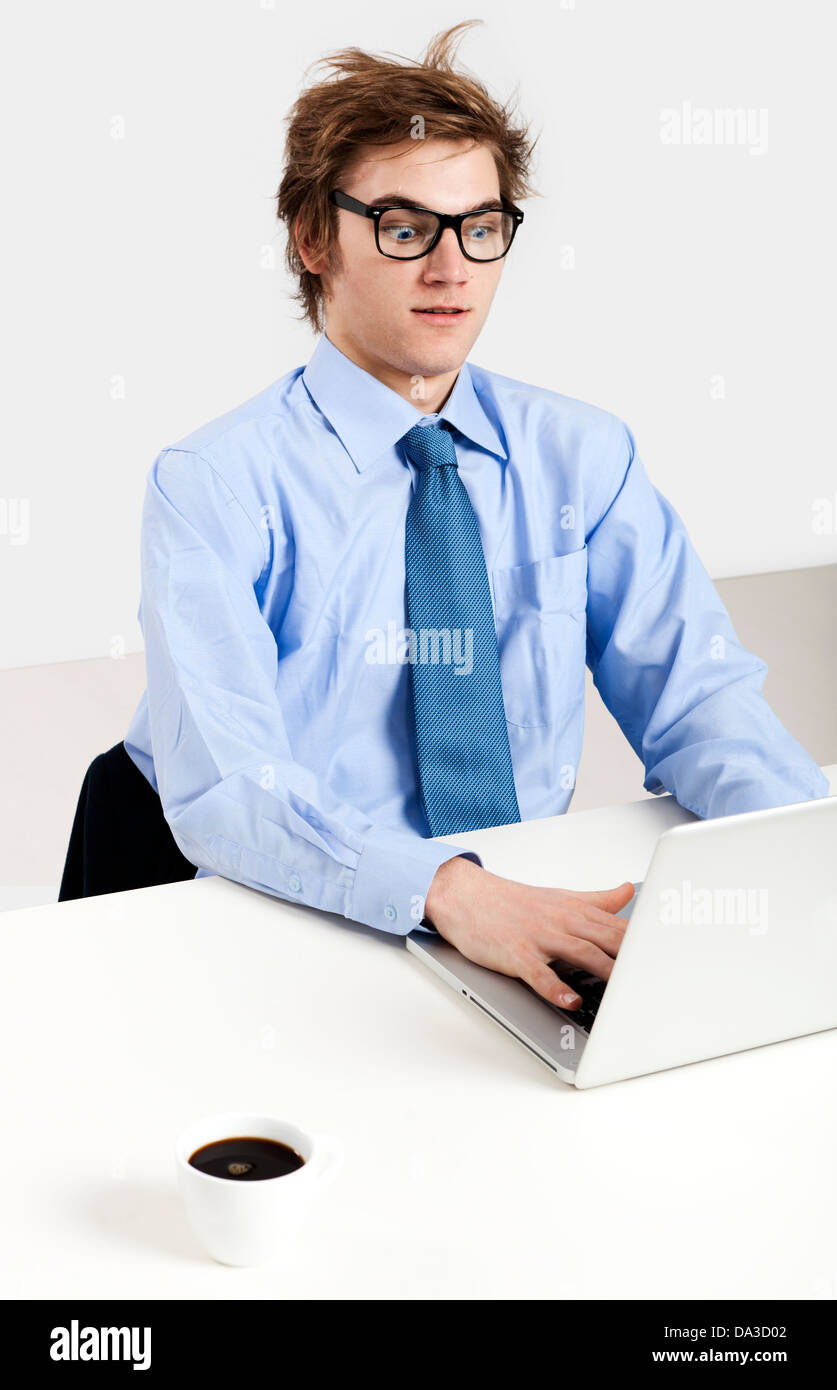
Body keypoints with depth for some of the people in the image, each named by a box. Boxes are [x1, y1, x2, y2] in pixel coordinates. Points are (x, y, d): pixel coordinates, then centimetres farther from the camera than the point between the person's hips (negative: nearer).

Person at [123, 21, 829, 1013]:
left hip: (546, 927, 1)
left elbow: (693, 697, 1)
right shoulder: (213, 485, -7)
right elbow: (222, 784, -19)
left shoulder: (583, 456, 6)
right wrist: (447, 888, -36)